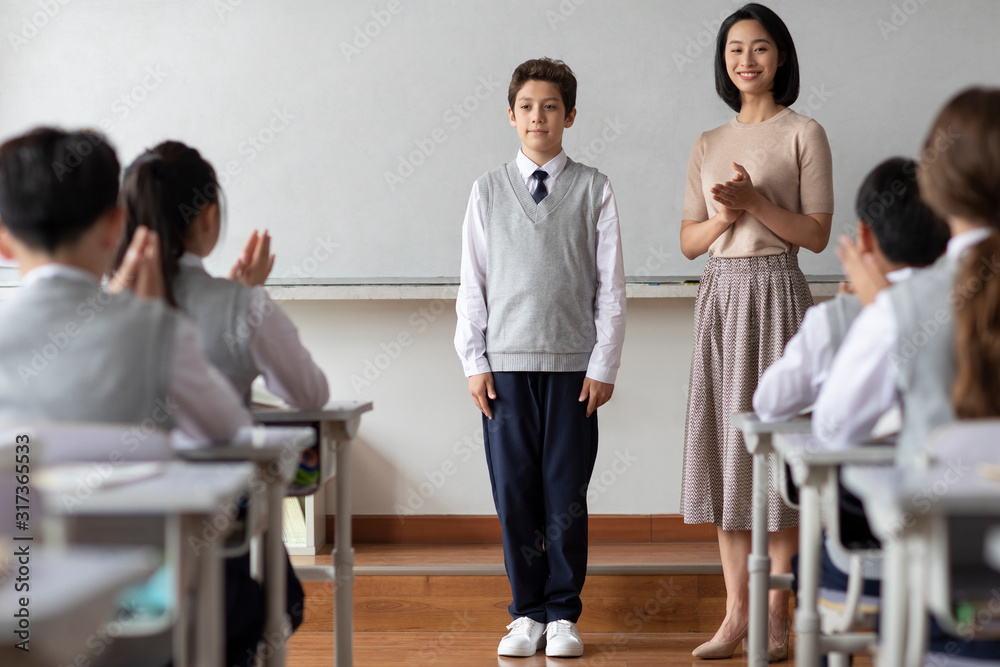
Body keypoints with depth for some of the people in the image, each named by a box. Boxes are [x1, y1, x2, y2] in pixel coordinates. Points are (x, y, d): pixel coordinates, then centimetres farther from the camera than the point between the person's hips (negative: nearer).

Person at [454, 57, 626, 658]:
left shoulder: (593, 190, 2)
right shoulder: (489, 190, 7)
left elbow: (611, 285, 2)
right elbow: (473, 282, 7)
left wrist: (604, 365, -3)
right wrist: (475, 361, 1)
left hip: (574, 365, -1)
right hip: (505, 363, 1)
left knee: (566, 493, 2)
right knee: (514, 491, 4)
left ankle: (563, 614, 15)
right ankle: (526, 613, 16)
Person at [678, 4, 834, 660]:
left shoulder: (803, 133, 1)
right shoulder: (708, 145, 15)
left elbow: (816, 233, -5)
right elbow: (689, 240, 13)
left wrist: (754, 201, -15)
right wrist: (724, 215, -7)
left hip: (774, 292, -5)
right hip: (719, 294, 5)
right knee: (724, 443, 3)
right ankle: (736, 611, 8)